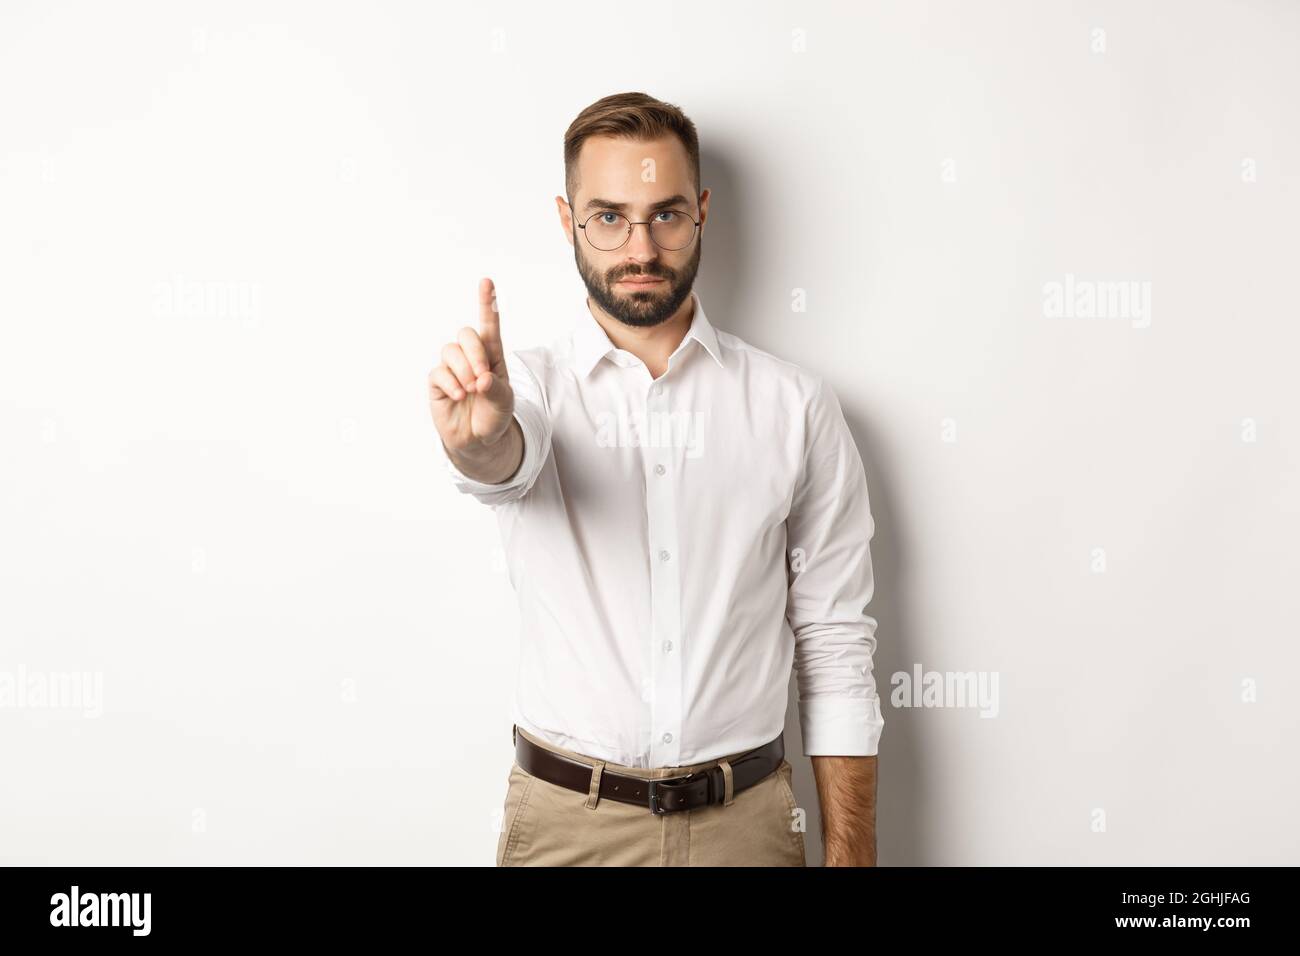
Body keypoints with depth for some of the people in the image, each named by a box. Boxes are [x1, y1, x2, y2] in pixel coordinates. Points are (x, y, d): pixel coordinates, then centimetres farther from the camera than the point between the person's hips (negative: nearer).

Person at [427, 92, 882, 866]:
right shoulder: (528, 384, -3)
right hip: (566, 822, 0)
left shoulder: (797, 405, -3)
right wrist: (476, 436, -50)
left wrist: (850, 851, -3)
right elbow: (501, 460, -27)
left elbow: (835, 644, -1)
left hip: (745, 819, 1)